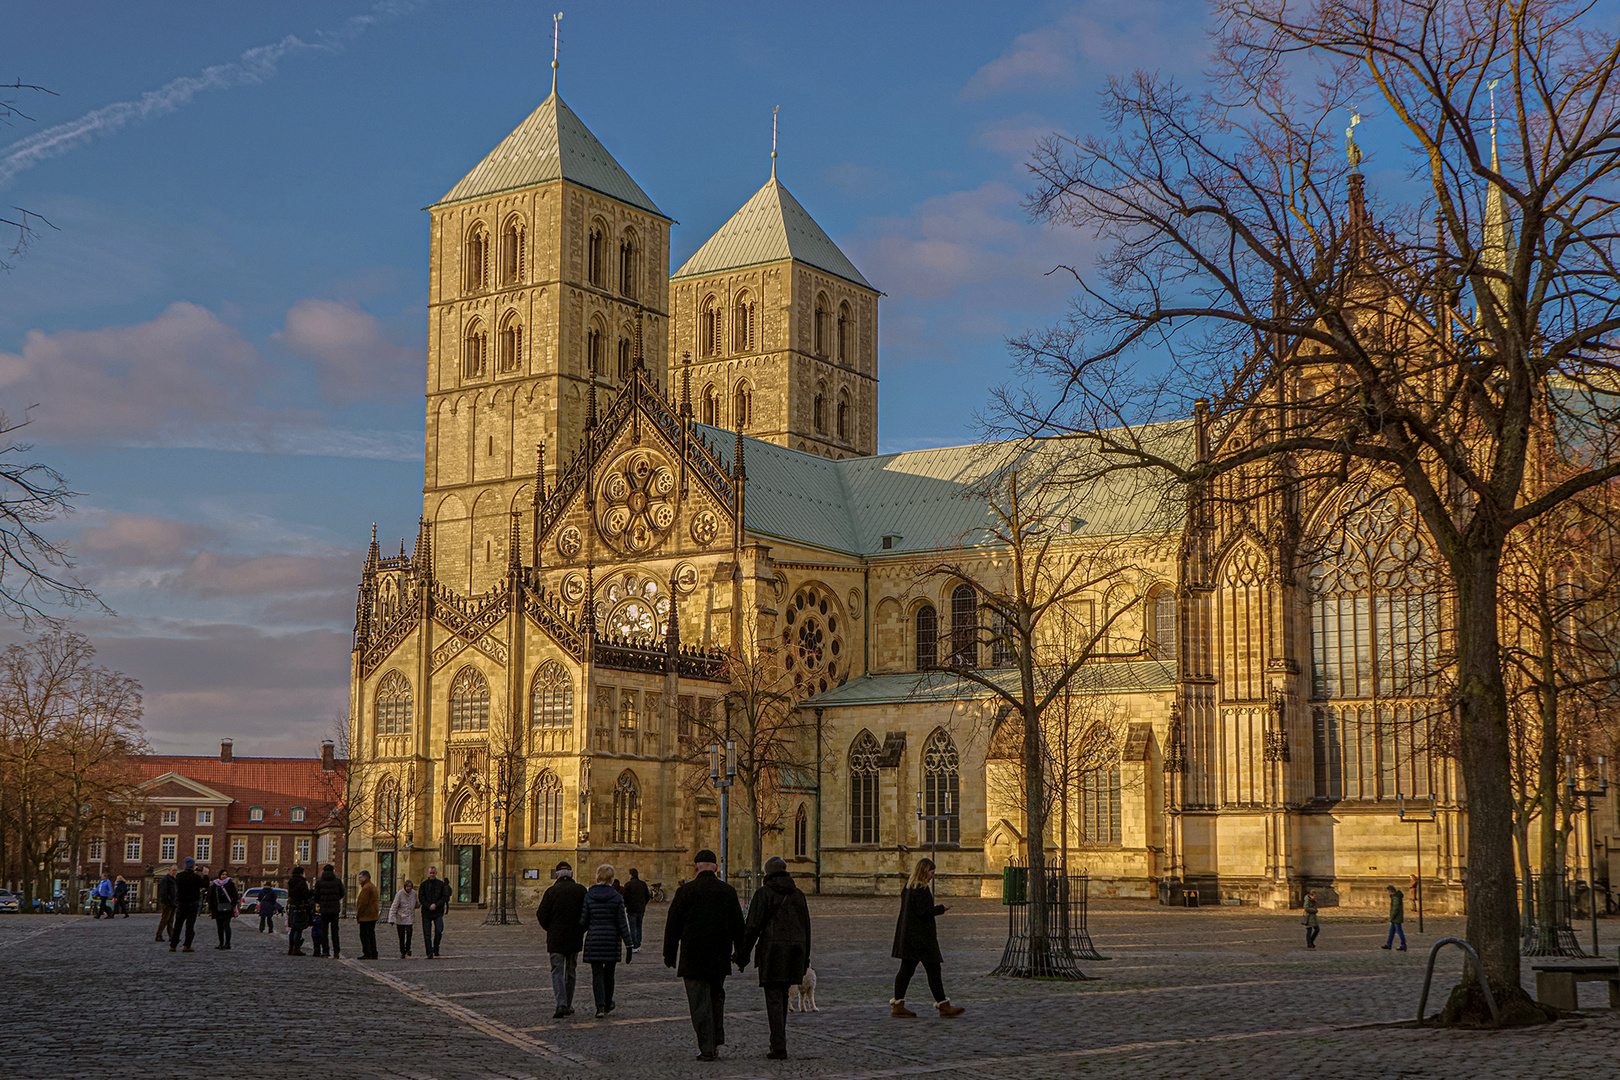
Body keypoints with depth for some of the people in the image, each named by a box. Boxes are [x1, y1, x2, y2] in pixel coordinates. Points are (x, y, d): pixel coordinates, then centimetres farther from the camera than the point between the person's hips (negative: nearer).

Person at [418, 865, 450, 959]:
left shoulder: (441, 884, 6)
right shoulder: (424, 884, 5)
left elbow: (445, 897, 1)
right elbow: (421, 897, -1)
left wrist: (436, 905, -12)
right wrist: (428, 906, -14)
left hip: (438, 912, 0)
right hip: (426, 912, 0)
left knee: (439, 931, -12)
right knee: (427, 933, 0)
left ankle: (436, 949, 8)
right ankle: (429, 952, 5)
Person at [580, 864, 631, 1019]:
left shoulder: (589, 896, -4)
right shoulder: (617, 897, -5)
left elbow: (583, 921, -2)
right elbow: (622, 923, -5)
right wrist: (628, 943, -1)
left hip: (594, 938, 0)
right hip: (612, 939, 0)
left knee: (597, 973, 1)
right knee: (609, 973, 15)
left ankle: (600, 1006, -13)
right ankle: (607, 1005, 29)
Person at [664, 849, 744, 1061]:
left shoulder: (685, 891, -7)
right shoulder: (728, 892, 3)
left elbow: (673, 925, -4)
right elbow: (738, 925, 8)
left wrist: (669, 955, 4)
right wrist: (740, 952, 18)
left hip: (693, 956, -3)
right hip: (721, 956, 3)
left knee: (700, 1003, 0)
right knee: (717, 996, 20)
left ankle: (706, 1049, -2)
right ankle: (718, 1039, 13)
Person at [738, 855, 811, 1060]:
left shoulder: (764, 894, -4)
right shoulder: (797, 895, 11)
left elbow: (753, 926, -9)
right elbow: (806, 927, 13)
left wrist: (743, 953, -2)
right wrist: (805, 958, 19)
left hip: (772, 949, -5)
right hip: (795, 948, 5)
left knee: (774, 999, -4)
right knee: (782, 995, 18)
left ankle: (779, 1047, -11)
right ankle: (778, 1041, 24)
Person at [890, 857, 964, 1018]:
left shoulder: (907, 887, 13)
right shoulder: (921, 889, -17)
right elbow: (924, 912, -21)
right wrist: (941, 908, -8)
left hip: (907, 935, 10)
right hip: (921, 936, -10)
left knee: (906, 970, 10)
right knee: (933, 970, -3)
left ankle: (897, 1005, 9)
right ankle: (943, 1006, 1)